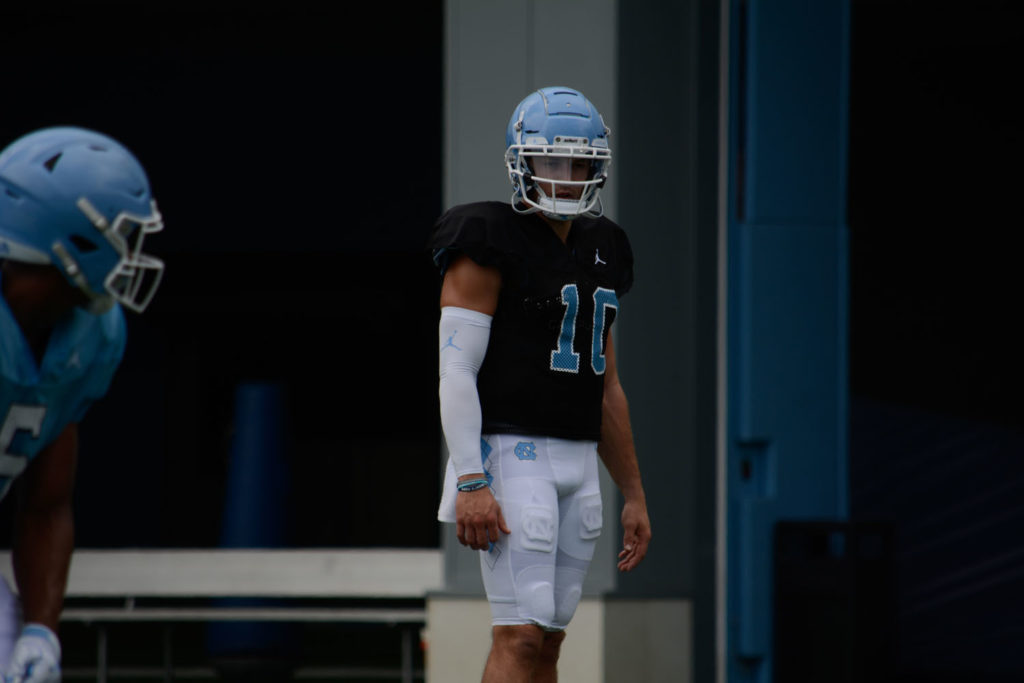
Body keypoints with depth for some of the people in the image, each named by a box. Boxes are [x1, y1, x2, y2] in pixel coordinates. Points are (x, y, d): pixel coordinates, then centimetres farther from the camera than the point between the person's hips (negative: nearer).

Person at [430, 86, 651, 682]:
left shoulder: (599, 252, 15)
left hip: (577, 465, 8)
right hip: (509, 454, -8)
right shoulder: (489, 244, -9)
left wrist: (634, 494, 18)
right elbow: (456, 369, -14)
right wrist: (471, 483, -22)